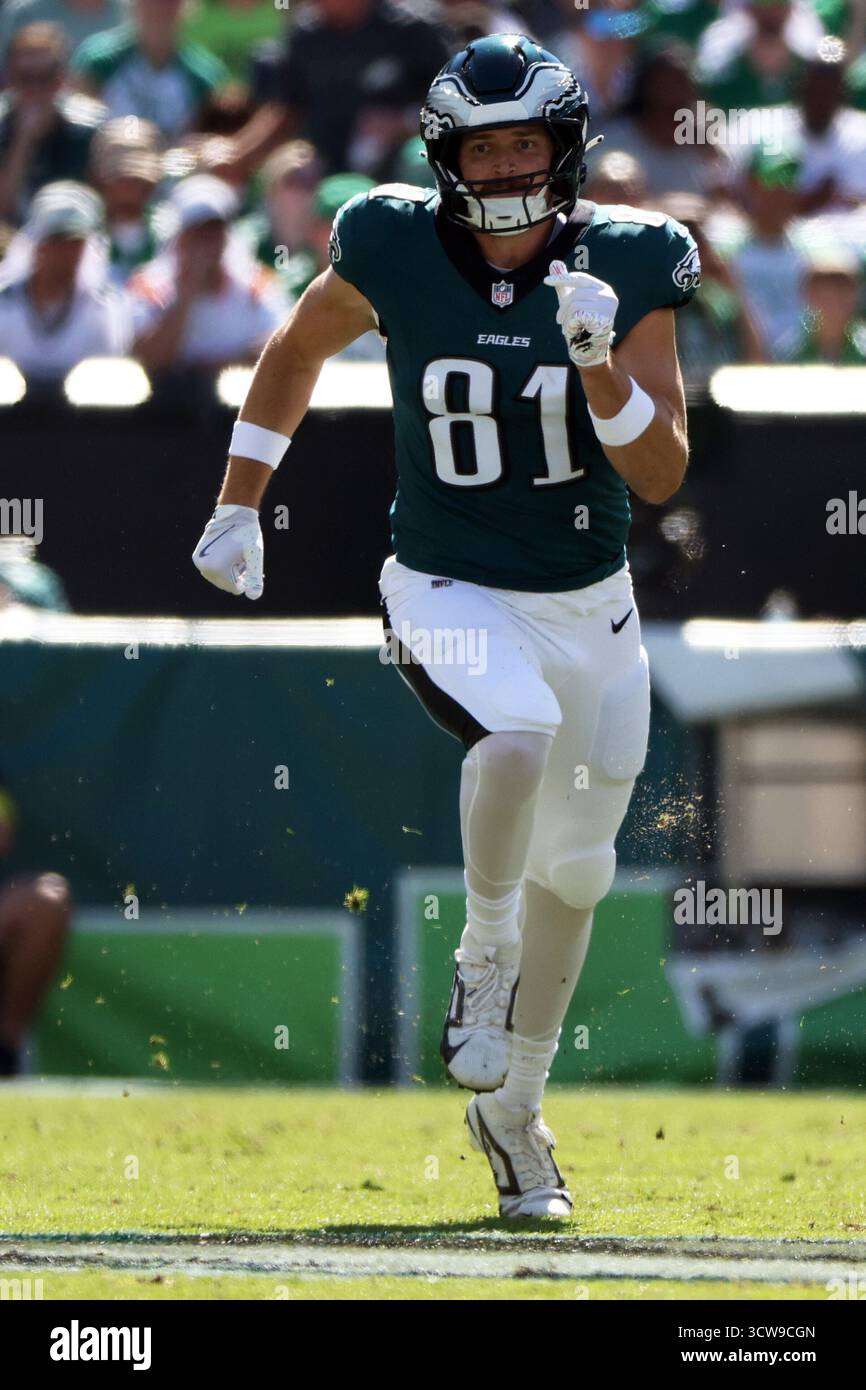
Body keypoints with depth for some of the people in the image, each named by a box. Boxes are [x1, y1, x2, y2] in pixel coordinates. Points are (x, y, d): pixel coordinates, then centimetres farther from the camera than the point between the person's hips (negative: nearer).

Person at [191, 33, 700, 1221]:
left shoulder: (627, 268, -10)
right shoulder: (396, 253, -11)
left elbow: (663, 476, -14)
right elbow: (298, 351, 10)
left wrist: (600, 364, -29)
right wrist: (238, 507, 10)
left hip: (588, 606, 3)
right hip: (449, 591, -3)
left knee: (573, 868, 13)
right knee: (518, 733, -35)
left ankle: (513, 1107, 34)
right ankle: (484, 958, -9)